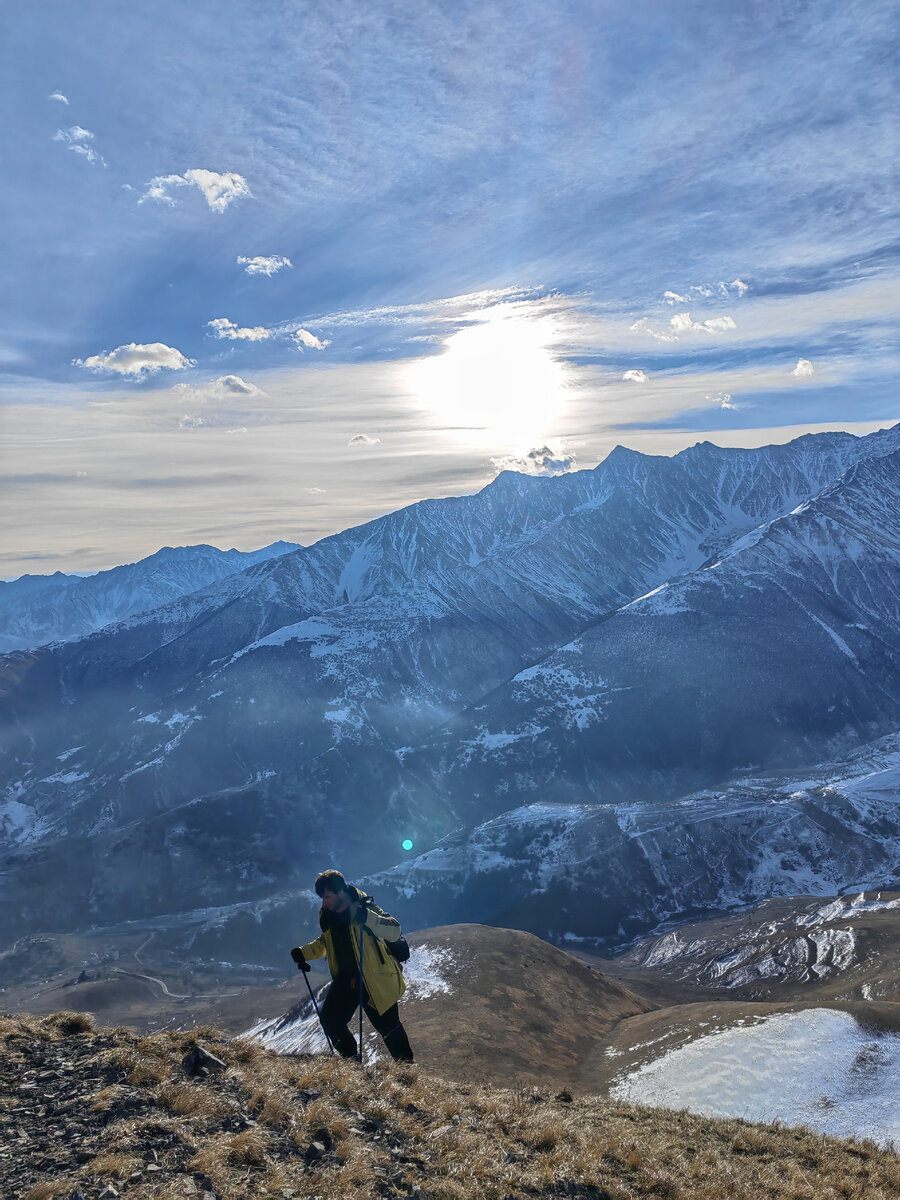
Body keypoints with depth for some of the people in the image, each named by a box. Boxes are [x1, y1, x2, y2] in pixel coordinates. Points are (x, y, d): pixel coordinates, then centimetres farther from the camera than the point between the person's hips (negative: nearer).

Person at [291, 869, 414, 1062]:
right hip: (345, 979, 6)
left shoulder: (364, 908, -17)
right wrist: (304, 952, 7)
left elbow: (394, 931, -28)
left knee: (389, 1027, 0)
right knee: (330, 1020, -2)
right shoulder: (328, 916, 3)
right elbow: (324, 942, 23)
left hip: (374, 980, -6)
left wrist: (366, 917, -40)